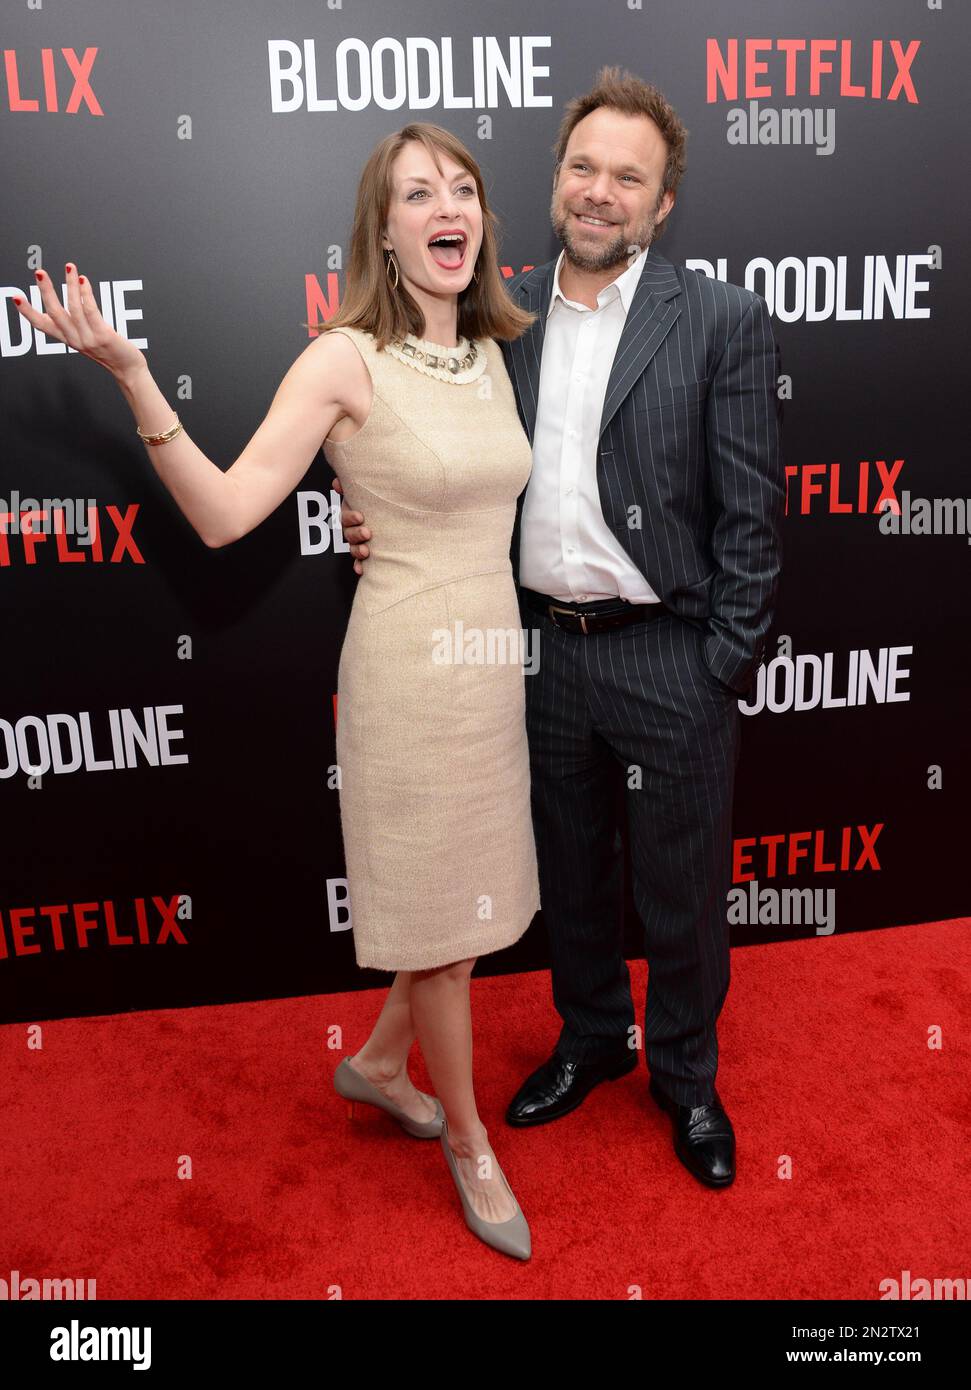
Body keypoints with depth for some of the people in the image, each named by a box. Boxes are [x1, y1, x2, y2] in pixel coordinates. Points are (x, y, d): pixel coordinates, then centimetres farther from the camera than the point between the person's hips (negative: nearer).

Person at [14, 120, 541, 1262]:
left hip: (496, 658, 8)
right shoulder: (346, 361, -12)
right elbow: (222, 514, -18)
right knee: (443, 915, 7)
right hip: (410, 663, -7)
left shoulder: (490, 353, 9)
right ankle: (469, 1144, 32)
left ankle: (378, 1062, 45)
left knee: (480, 892, 18)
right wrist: (130, 375, -29)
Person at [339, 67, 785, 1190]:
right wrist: (384, 522, -8)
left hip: (668, 657, -3)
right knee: (570, 874, 20)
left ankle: (685, 1075, 39)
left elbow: (751, 516, -8)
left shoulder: (722, 321, -6)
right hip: (539, 648, 4)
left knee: (681, 889, 13)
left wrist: (723, 670, -11)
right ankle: (591, 1039, 45)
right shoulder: (505, 314, 5)